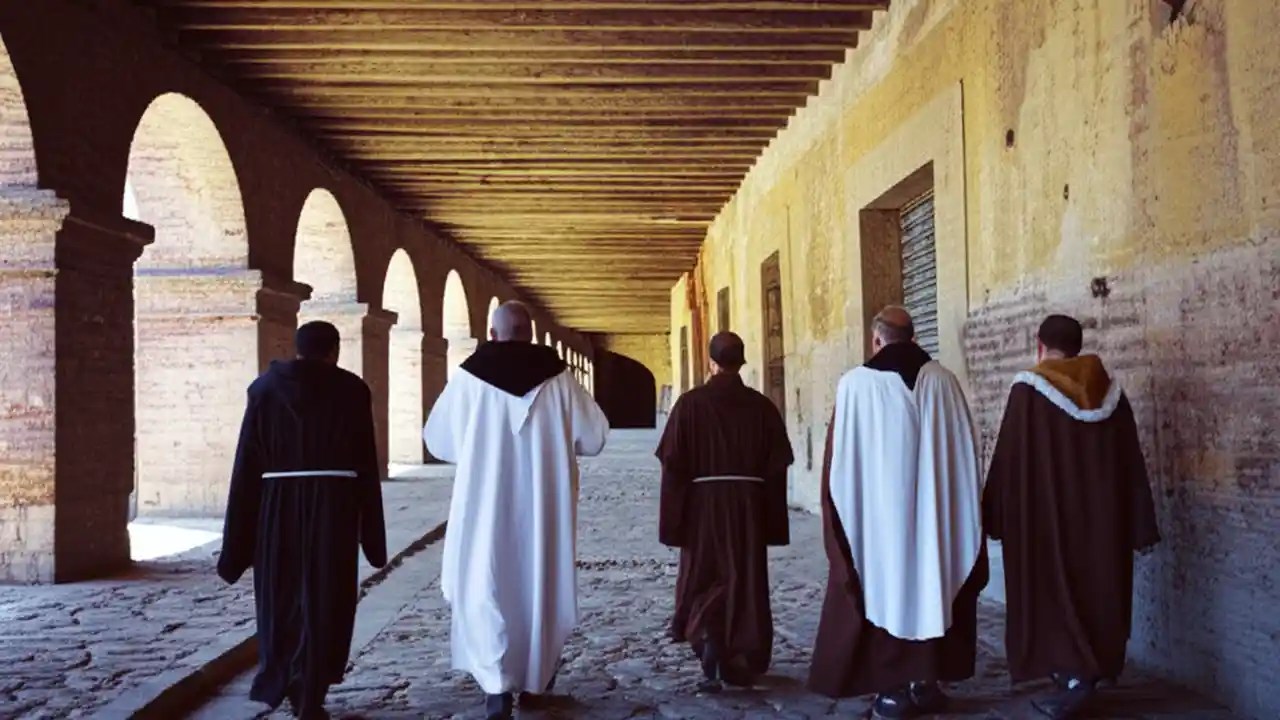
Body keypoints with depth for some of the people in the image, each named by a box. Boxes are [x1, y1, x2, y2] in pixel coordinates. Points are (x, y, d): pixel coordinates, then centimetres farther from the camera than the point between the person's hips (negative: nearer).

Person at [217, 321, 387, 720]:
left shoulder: (265, 388, 4)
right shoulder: (351, 390, -1)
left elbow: (247, 464, 1)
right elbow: (367, 465, -2)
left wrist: (237, 542, 6)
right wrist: (372, 535, 4)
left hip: (277, 507, 2)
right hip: (334, 509, -2)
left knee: (282, 599, 18)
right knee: (323, 603, 8)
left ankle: (281, 683, 32)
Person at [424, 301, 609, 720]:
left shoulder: (470, 377, -4)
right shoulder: (557, 376, -2)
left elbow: (437, 440, 6)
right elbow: (595, 436, 4)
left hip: (486, 506, -2)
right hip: (544, 506, 2)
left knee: (487, 589, 3)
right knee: (541, 587, 15)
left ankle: (498, 686, -12)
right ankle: (534, 682, 26)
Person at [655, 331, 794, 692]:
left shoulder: (690, 404, -7)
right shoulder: (762, 407, -1)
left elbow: (673, 465, -8)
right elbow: (777, 467, 1)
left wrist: (674, 520, -2)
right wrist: (771, 522, 8)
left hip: (703, 505, -2)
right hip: (748, 507, 2)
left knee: (702, 580, 12)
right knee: (744, 583, 12)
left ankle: (706, 635, -12)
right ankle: (740, 664, 19)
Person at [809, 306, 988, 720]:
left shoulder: (856, 384, -7)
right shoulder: (943, 381, 1)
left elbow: (841, 459, -5)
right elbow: (965, 455, 5)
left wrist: (842, 516, 5)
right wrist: (963, 512, 13)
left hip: (878, 513, -3)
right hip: (936, 513, 3)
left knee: (884, 587, 7)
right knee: (932, 586, 13)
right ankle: (927, 682, 20)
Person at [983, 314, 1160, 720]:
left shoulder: (1029, 389, -9)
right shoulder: (1110, 392, 4)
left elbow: (1008, 459, -10)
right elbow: (1133, 465, 5)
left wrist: (995, 516, -2)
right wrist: (1141, 528, 9)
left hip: (1046, 515, -4)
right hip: (1102, 517, 5)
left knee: (1054, 590, 4)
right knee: (1093, 591, 14)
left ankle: (1074, 678, -2)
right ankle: (1089, 670, 20)